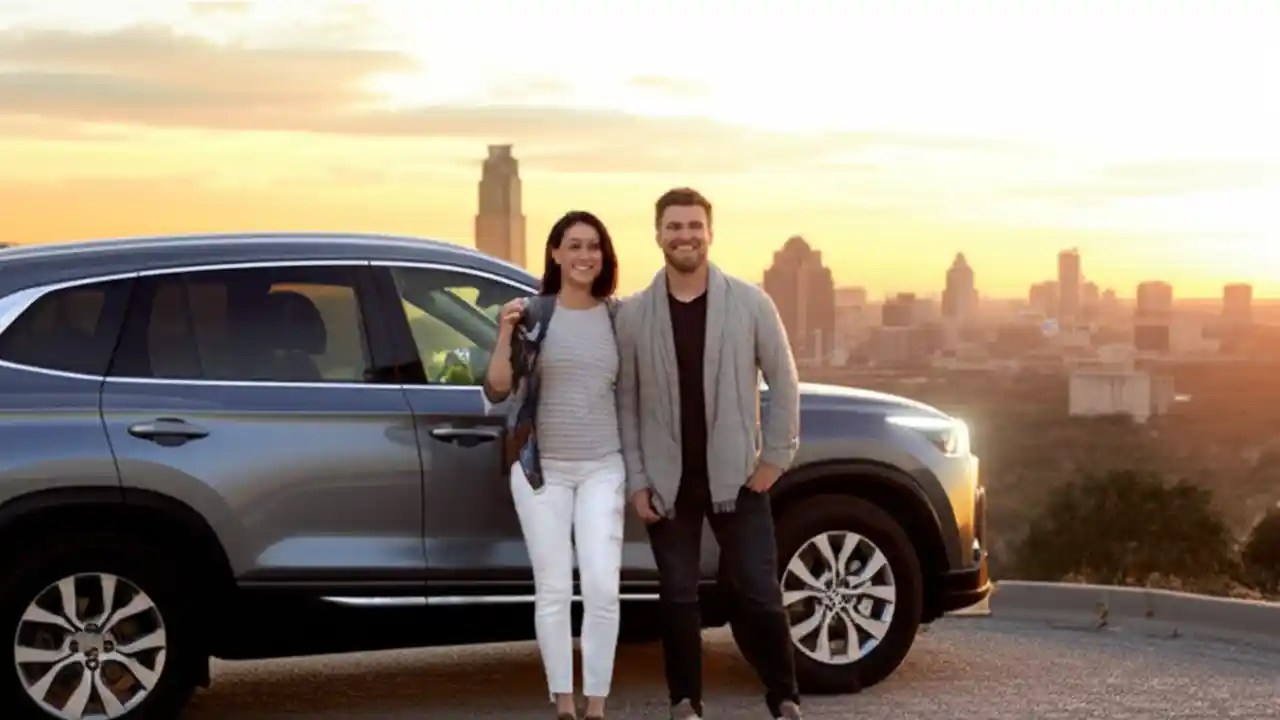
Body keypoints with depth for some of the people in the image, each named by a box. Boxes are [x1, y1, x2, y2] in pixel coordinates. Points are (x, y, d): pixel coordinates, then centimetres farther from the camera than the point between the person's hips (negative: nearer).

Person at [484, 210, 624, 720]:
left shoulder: (618, 318, 4)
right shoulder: (533, 314, -2)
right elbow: (497, 392, -5)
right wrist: (506, 336, -19)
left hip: (603, 468, 1)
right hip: (541, 467, -1)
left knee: (602, 588, -6)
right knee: (553, 590, 2)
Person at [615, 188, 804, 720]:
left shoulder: (750, 303, -1)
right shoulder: (634, 314, 0)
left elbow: (782, 381, 3)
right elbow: (625, 401, 2)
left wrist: (776, 456, -2)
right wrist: (636, 481, -3)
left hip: (736, 477, -1)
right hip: (668, 484, 1)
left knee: (759, 594, 0)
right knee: (678, 597, 7)